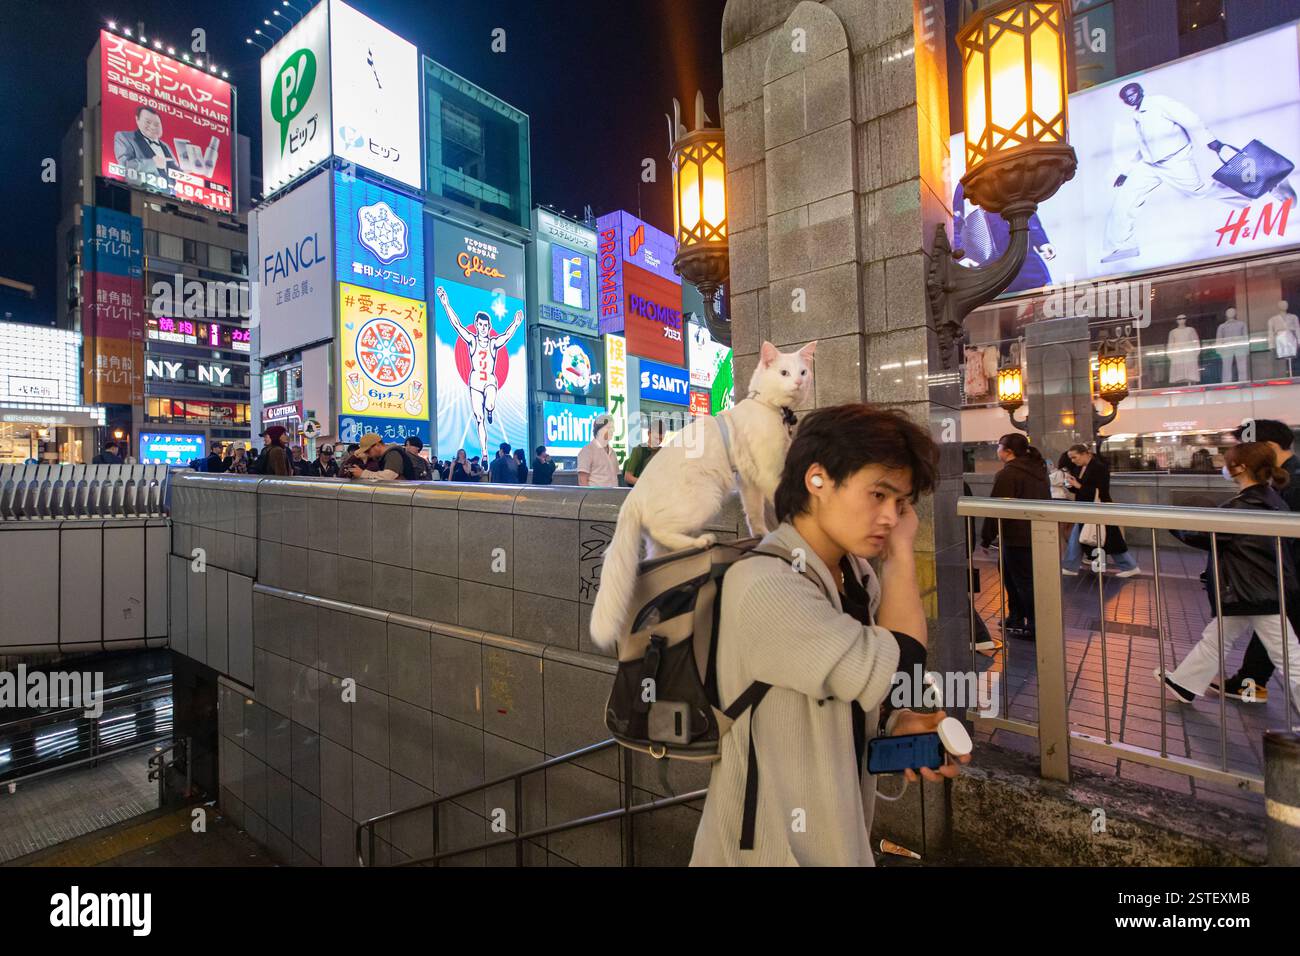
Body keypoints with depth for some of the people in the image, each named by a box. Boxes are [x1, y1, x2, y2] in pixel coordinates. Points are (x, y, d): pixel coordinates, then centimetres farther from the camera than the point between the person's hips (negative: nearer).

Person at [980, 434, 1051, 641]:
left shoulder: (1007, 474, -16)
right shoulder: (1039, 470, 12)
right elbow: (1044, 501, 19)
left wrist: (986, 538, -10)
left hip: (1017, 538, -9)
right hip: (1038, 535, 9)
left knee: (1024, 581, 0)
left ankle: (1034, 626, 6)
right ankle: (1016, 617, 27)